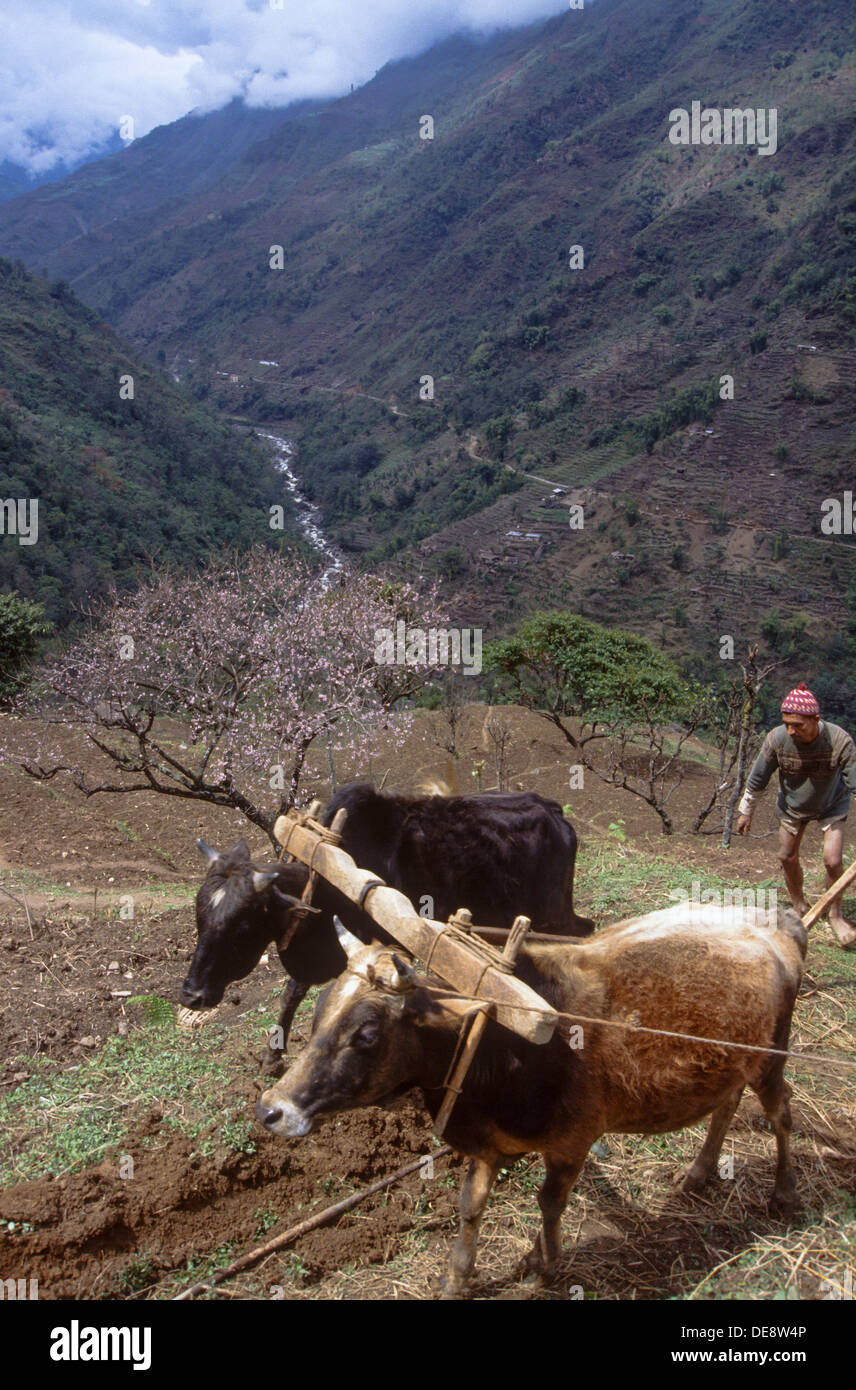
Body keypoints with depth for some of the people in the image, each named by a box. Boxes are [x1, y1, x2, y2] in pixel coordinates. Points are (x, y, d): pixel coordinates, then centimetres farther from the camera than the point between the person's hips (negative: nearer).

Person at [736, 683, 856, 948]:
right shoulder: (777, 739, -27)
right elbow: (757, 777, -11)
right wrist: (745, 811, -1)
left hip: (831, 806, -2)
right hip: (792, 805, 2)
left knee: (832, 861, -10)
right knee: (788, 857, 8)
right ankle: (799, 907, 31)